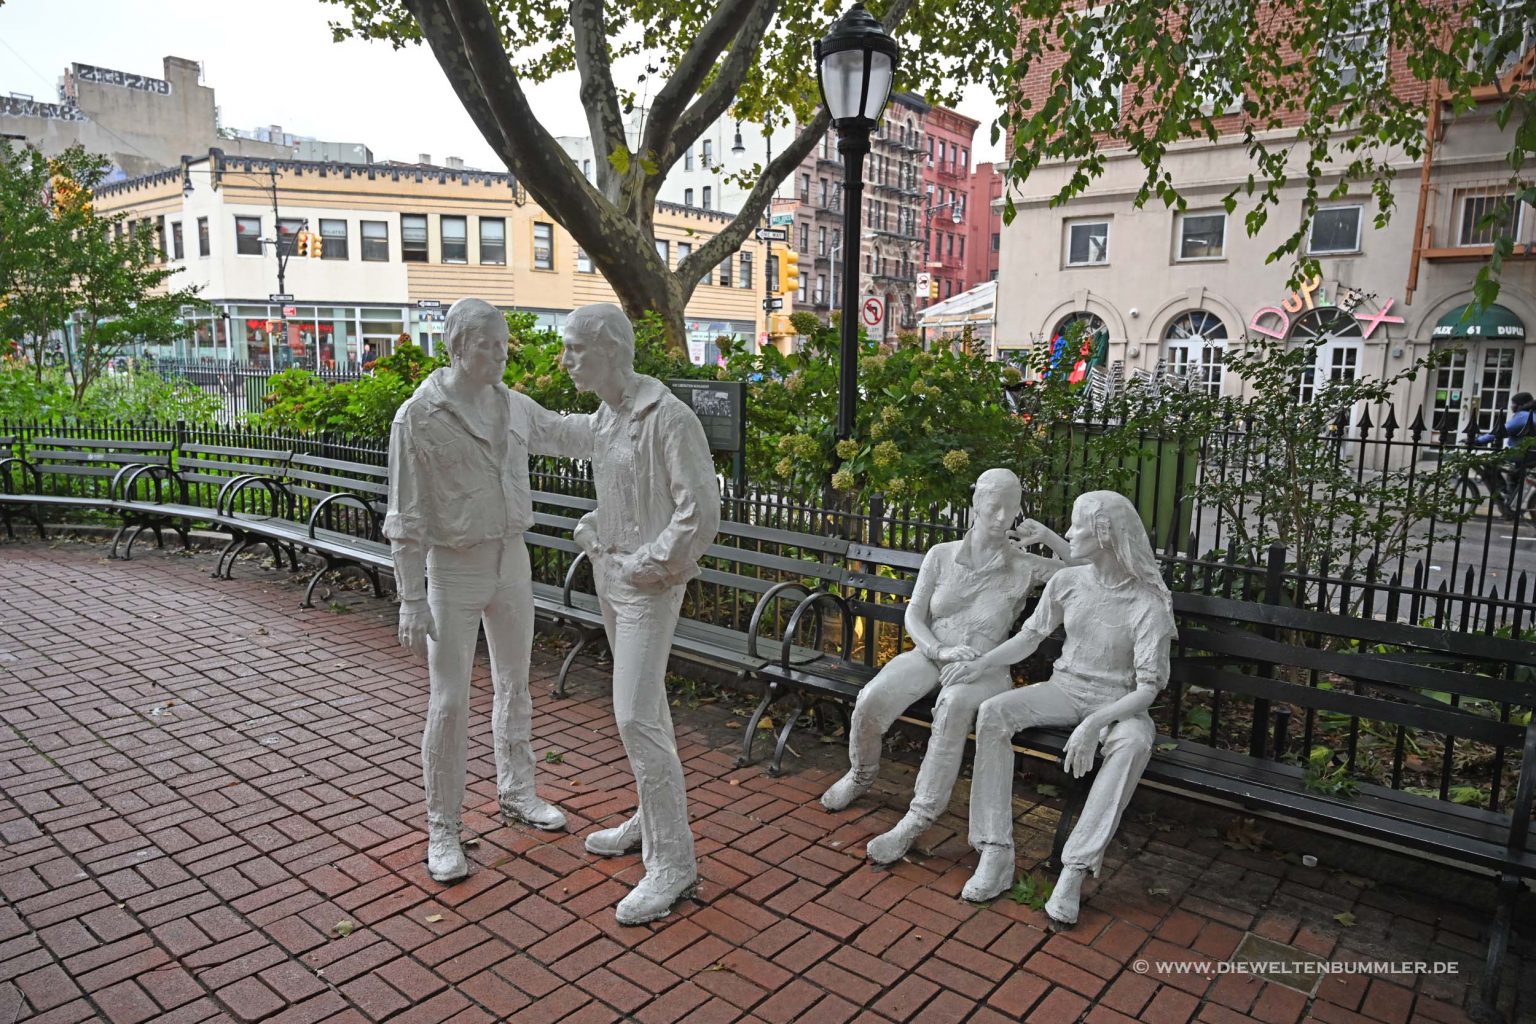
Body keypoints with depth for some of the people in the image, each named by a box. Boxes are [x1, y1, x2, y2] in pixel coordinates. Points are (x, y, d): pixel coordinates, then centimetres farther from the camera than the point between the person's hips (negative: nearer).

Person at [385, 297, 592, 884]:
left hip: (512, 561, 6)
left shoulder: (512, 405, 2)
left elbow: (563, 434, 21)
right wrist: (411, 599, -14)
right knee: (450, 701, -1)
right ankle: (441, 829, 16)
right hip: (454, 570, -5)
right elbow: (406, 518, -13)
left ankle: (517, 794, 35)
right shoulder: (418, 417, -14)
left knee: (514, 685, 16)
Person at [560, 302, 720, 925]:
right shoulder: (603, 418, 10)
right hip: (608, 575, 9)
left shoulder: (667, 417, -18)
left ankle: (672, 861, 2)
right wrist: (594, 531, 9)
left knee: (636, 716, -10)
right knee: (642, 706, 19)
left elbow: (700, 510, -21)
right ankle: (651, 821, 34)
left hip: (646, 585, -9)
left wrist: (649, 564, -17)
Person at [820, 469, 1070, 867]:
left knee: (954, 704, -39)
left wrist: (1049, 537, -7)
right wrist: (941, 650, -15)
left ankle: (919, 817, -29)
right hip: (930, 654, 2)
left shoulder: (1024, 567, 3)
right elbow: (913, 615, 4)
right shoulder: (941, 555, 6)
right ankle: (861, 775, 7)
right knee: (872, 699, -26)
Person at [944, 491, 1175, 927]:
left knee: (1135, 741, -39)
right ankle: (995, 854, -22)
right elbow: (1030, 637, 11)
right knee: (993, 712, -23)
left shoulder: (1148, 602, -15)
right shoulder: (1067, 582, -1)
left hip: (1118, 703, -4)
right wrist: (978, 664, -3)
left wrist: (1093, 725, -33)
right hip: (1065, 689, 4)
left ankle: (1075, 869, -31)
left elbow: (1148, 688, -19)